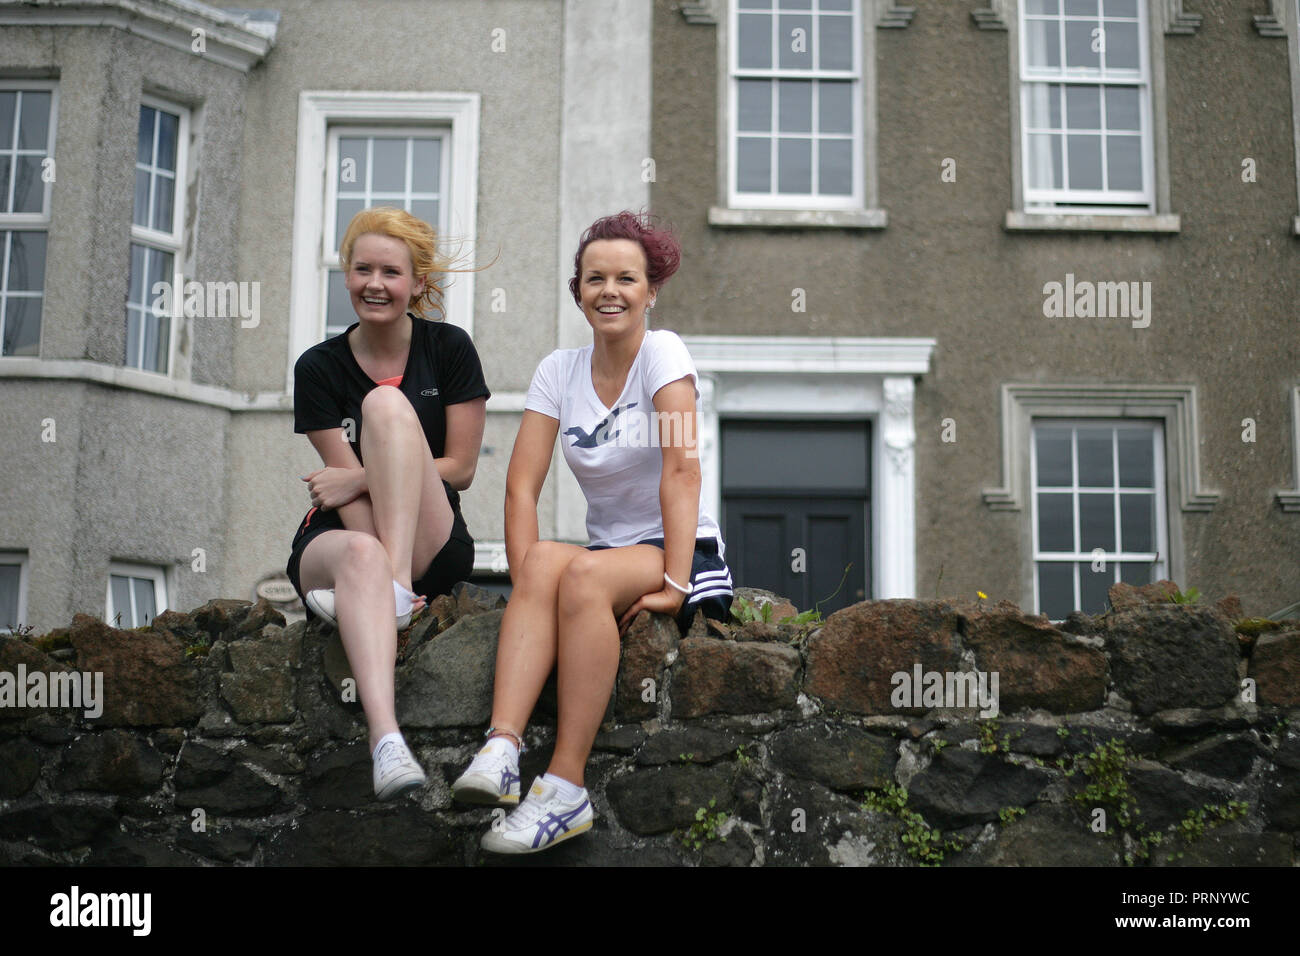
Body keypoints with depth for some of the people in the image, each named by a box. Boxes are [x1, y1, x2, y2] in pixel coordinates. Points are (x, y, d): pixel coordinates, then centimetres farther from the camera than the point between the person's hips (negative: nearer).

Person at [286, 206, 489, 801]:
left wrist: (360, 479, -11)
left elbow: (460, 469, 2)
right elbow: (346, 485, -5)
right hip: (340, 540, 0)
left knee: (386, 404, -22)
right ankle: (385, 740, -59)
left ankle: (396, 583, -34)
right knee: (360, 556, -39)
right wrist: (381, 572, -22)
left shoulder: (448, 349, 6)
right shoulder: (319, 368, 5)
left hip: (432, 545, 0)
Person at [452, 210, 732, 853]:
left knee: (584, 574, -34)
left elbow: (681, 467, -18)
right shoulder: (559, 371, 6)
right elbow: (522, 483, -3)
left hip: (680, 552, -4)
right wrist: (526, 581, -17)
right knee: (543, 561, -30)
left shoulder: (662, 351, -7)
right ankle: (501, 747, -43)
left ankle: (566, 788, -34)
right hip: (607, 551, 4)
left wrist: (674, 583, -26)